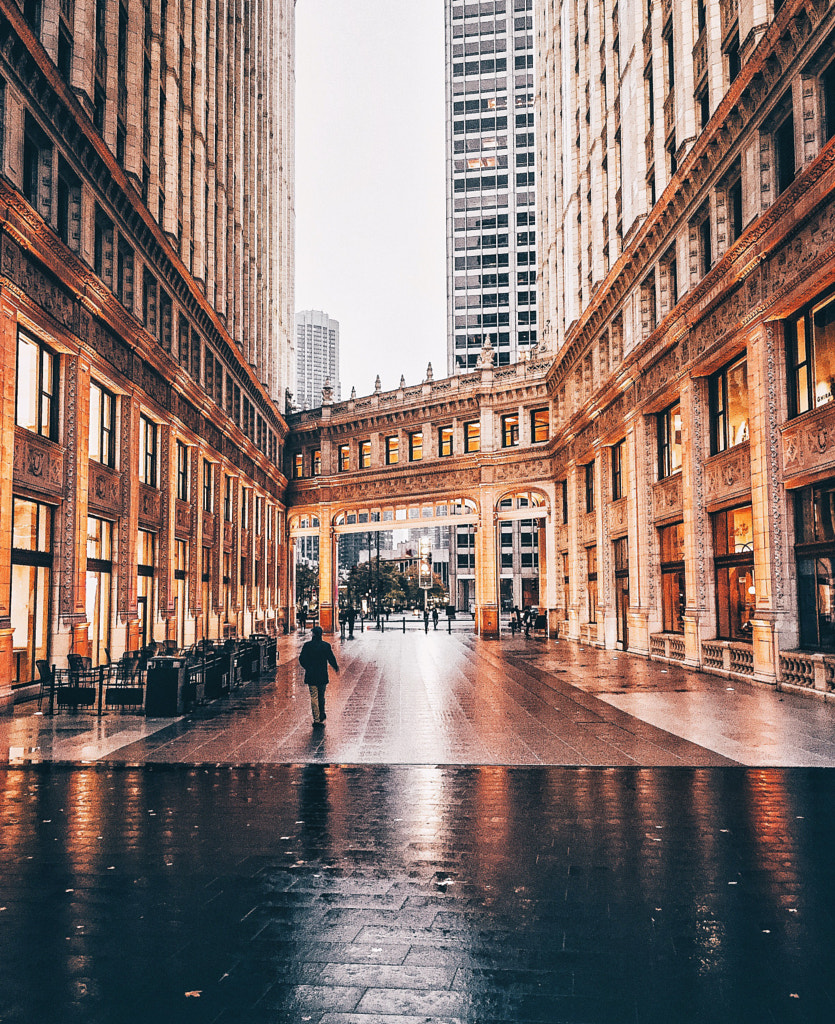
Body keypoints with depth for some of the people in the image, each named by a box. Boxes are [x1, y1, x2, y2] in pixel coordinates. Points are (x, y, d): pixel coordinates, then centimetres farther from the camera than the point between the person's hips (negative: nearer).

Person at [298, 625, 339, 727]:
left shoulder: (307, 645, -7)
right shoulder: (326, 645, -6)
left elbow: (301, 659, -3)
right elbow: (331, 659, -1)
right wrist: (336, 667, 18)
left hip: (311, 676, -1)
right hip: (323, 675, 1)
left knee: (314, 697, 2)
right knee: (321, 696, 18)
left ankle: (316, 719, -1)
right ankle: (322, 716, 28)